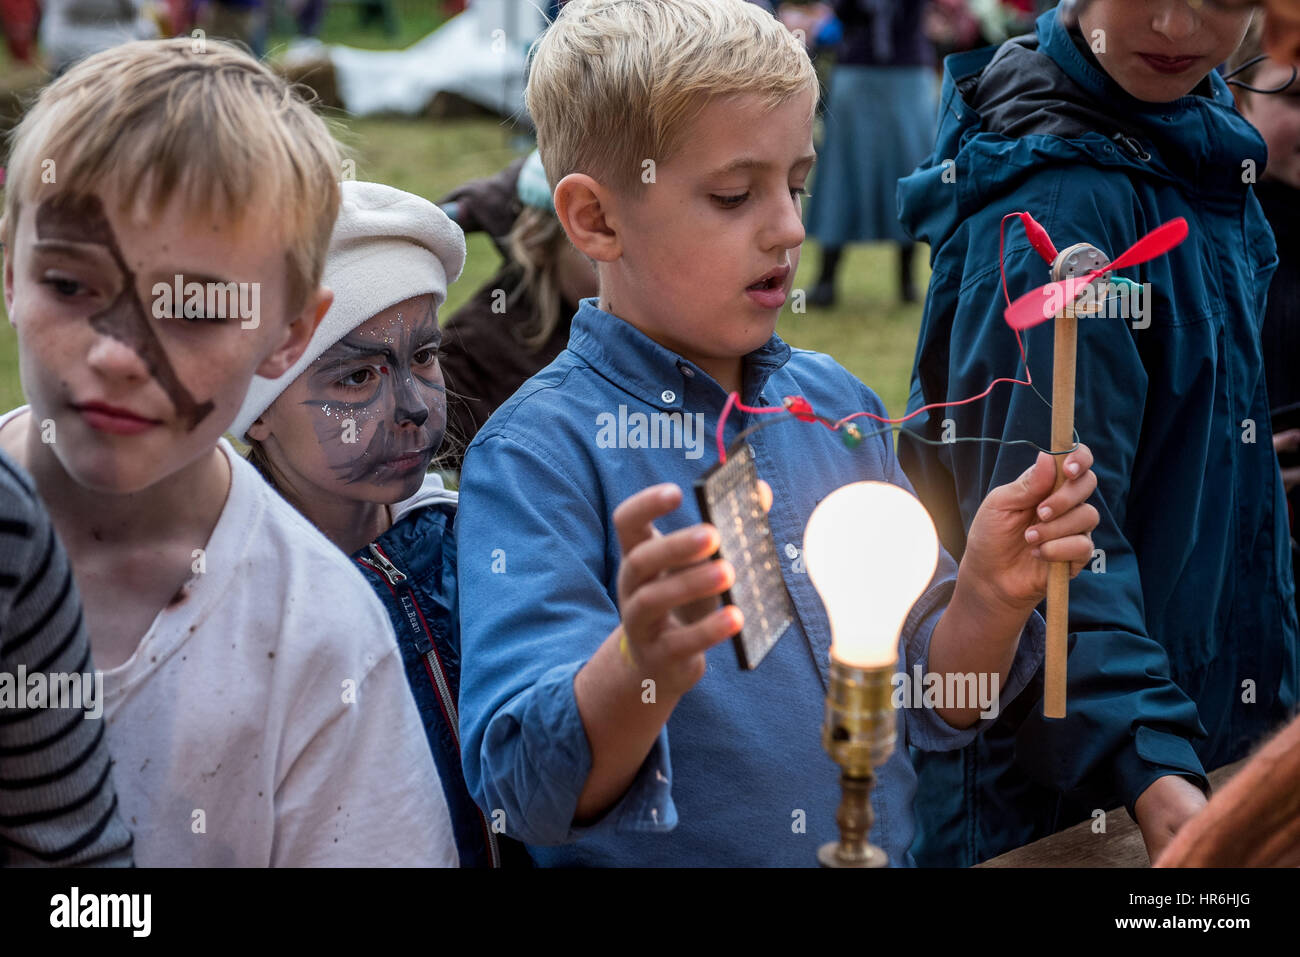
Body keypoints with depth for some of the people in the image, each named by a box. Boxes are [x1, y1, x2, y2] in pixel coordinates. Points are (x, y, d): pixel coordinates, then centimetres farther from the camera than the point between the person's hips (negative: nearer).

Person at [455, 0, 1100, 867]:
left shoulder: (839, 406, 6)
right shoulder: (539, 453, -10)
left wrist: (992, 596, -6)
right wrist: (644, 668, -35)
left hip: (887, 849, 4)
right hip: (660, 860, -3)